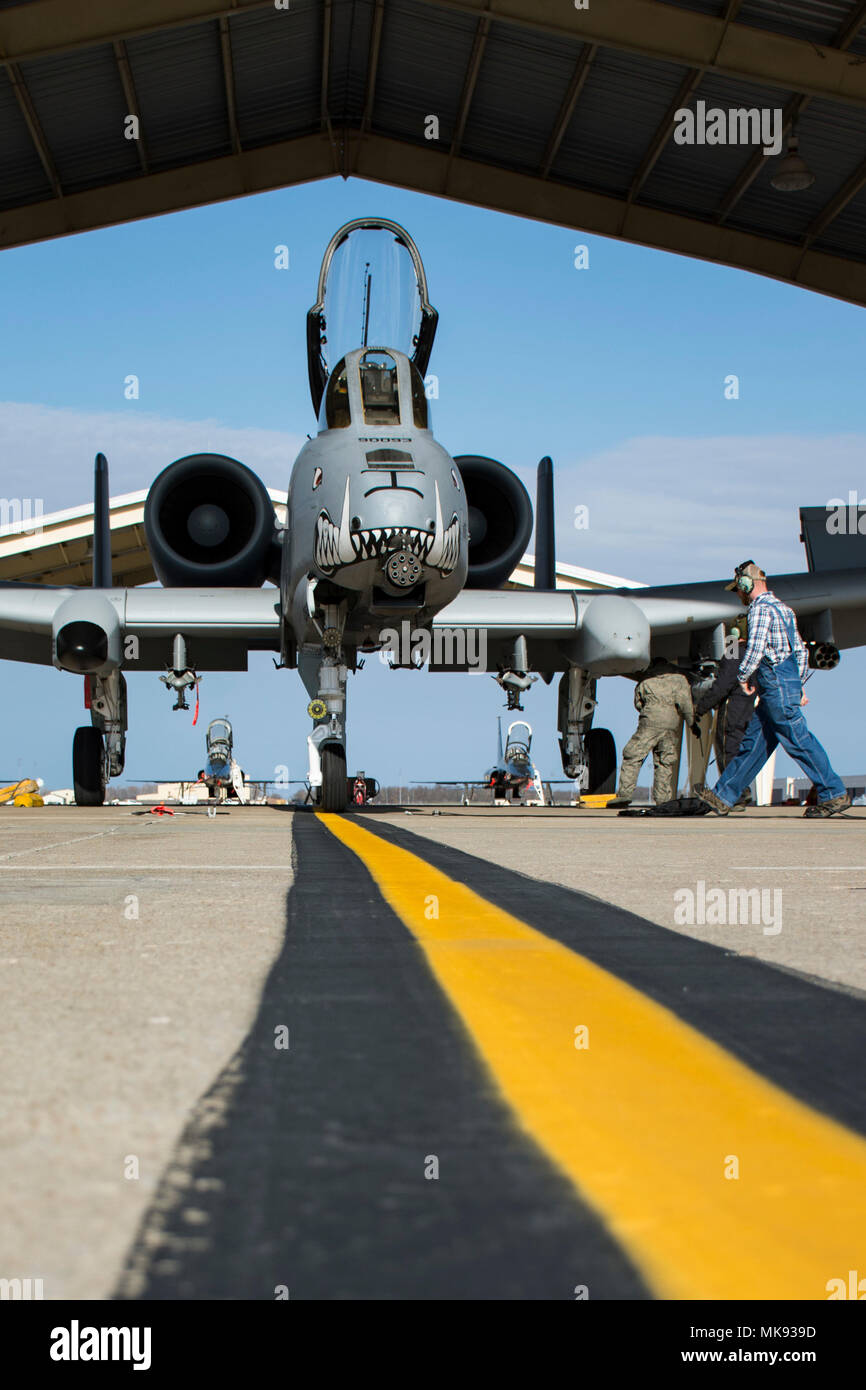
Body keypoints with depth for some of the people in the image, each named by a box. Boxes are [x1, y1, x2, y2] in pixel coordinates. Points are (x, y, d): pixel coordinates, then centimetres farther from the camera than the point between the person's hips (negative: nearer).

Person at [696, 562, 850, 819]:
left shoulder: (760, 608, -10)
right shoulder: (782, 607, 20)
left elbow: (756, 648, -20)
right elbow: (800, 650, 21)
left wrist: (743, 676, -5)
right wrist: (799, 685, 23)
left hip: (776, 684, -10)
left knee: (798, 741, -7)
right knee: (754, 742, 9)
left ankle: (834, 795, -5)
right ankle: (723, 797, 12)